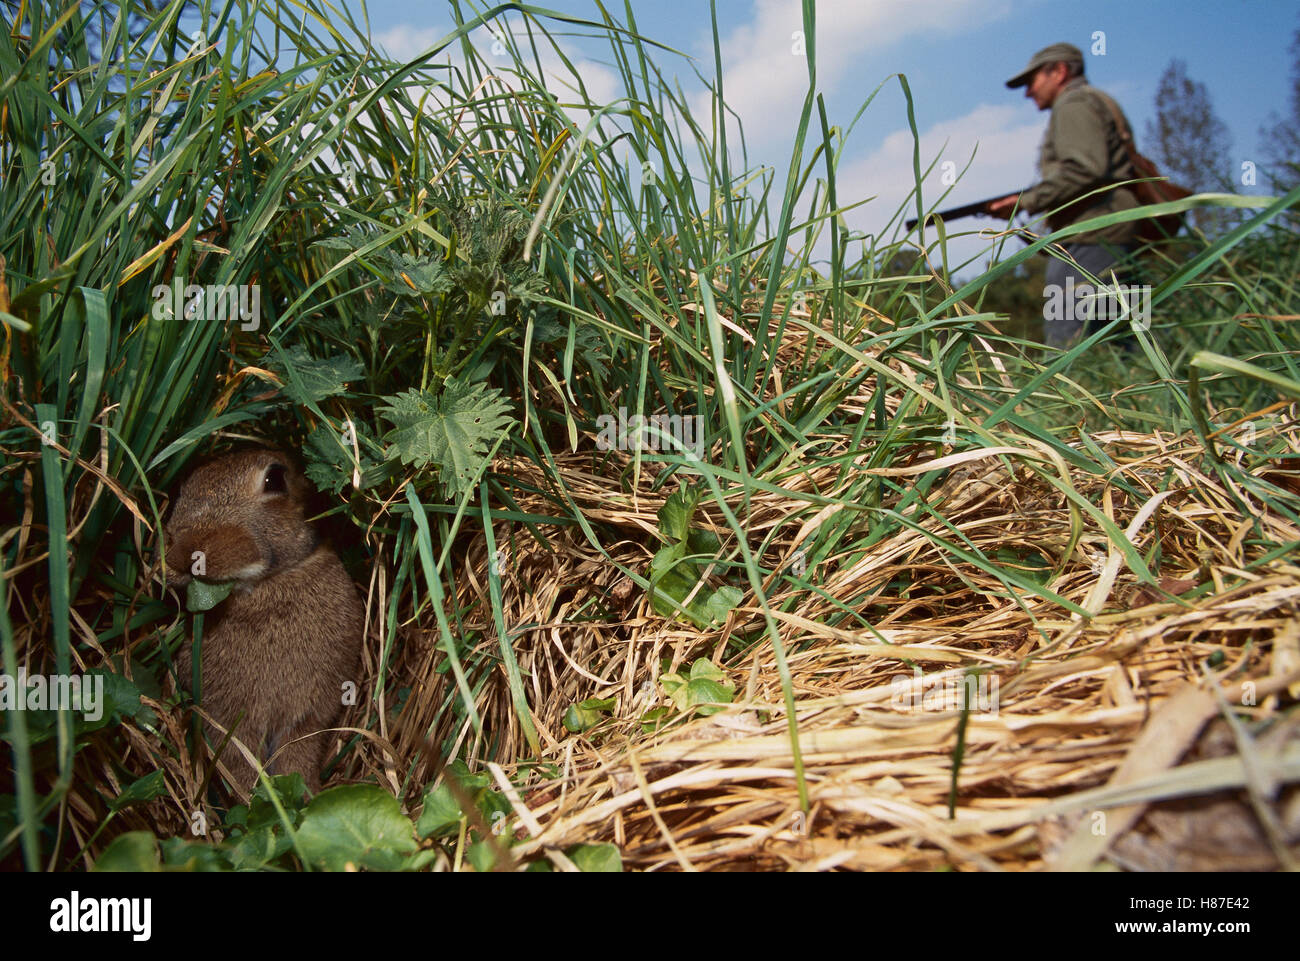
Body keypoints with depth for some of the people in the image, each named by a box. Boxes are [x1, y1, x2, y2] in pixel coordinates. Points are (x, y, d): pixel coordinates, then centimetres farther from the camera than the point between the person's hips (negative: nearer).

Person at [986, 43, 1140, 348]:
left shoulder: (1075, 103, 0)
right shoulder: (1099, 103, 30)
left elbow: (1085, 169, -17)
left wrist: (1028, 200, -11)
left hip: (1090, 239, -10)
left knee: (1065, 341, -15)